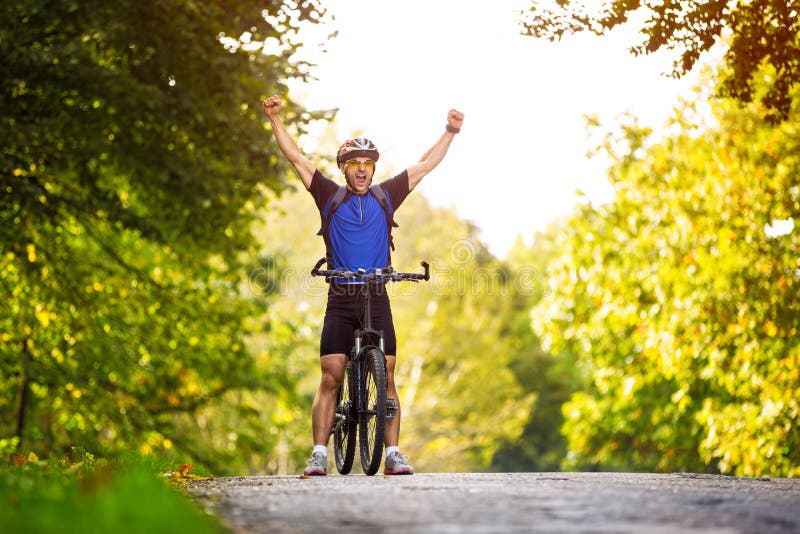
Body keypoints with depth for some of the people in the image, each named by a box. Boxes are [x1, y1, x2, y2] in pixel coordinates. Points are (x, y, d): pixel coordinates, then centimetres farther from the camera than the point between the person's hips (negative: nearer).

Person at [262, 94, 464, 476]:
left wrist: (451, 132, 9)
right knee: (330, 379, -7)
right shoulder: (330, 196, 6)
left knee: (387, 380, -1)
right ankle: (319, 455, -6)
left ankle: (393, 455, 2)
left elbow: (425, 165, 13)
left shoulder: (386, 197, 10)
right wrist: (275, 120, -3)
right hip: (340, 302, -1)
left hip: (377, 301, 1)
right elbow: (296, 158, 4)